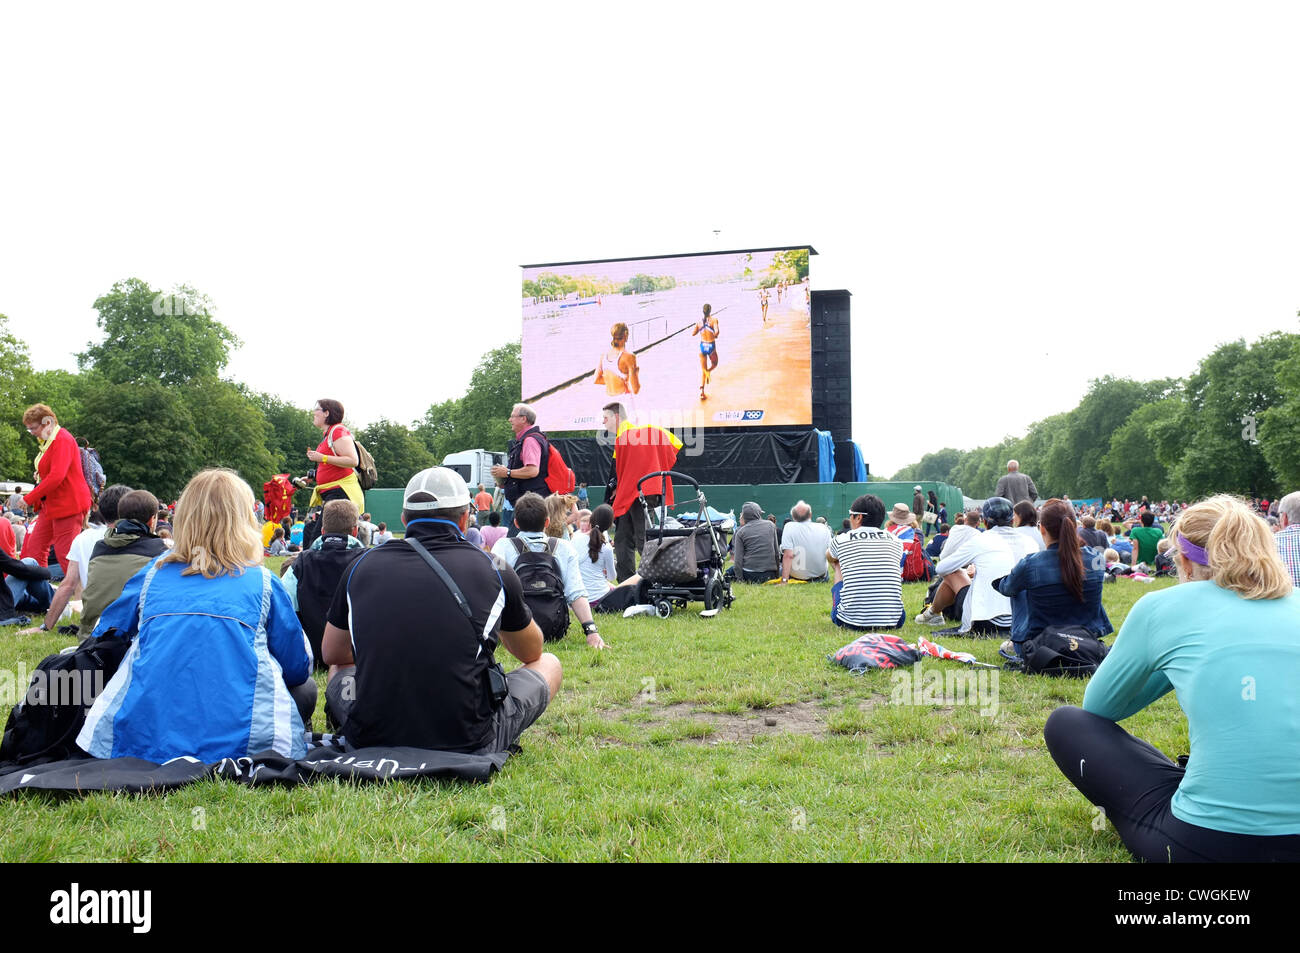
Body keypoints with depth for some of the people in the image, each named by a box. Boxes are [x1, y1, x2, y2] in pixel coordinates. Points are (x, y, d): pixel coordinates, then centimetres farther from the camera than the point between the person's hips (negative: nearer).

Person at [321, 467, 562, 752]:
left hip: (371, 738, 3)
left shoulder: (362, 566, 4)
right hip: (468, 742, -2)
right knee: (548, 663, 21)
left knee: (341, 668, 34)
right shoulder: (493, 569, -2)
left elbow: (331, 654, 21)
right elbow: (531, 652, 17)